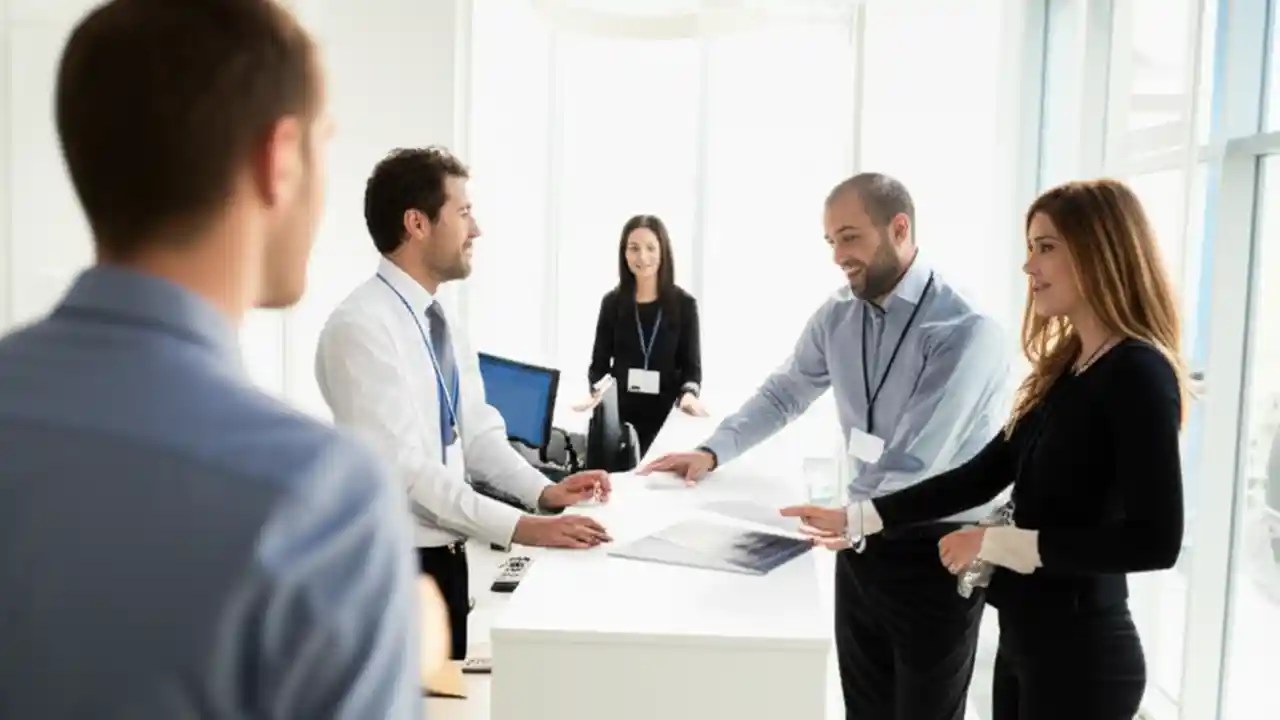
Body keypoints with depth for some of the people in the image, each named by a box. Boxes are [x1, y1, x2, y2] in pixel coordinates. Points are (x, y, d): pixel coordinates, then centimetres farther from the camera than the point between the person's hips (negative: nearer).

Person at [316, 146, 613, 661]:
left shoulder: (440, 322, 8)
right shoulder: (363, 326, -20)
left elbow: (476, 431, 8)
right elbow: (402, 466, -25)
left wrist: (542, 491, -6)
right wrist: (518, 527, -28)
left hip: (445, 554, 8)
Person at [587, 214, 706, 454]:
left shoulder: (684, 304, 0)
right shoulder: (612, 302, 4)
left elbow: (692, 365, 0)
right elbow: (599, 363, 4)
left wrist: (689, 393, -22)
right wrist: (597, 392, -17)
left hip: (665, 415, -1)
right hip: (619, 412, 1)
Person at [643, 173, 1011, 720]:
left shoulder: (966, 330, -20)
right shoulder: (837, 316, 0)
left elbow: (918, 463, -26)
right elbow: (783, 394, 10)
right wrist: (713, 451, -2)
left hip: (937, 553, -5)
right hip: (863, 541, 6)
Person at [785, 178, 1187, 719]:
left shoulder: (1138, 374, -17)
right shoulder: (1065, 368, 8)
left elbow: (1155, 540, -22)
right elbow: (982, 476, 9)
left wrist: (999, 542, -18)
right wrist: (856, 518, 6)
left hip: (1081, 648, -7)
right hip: (1025, 634, 8)